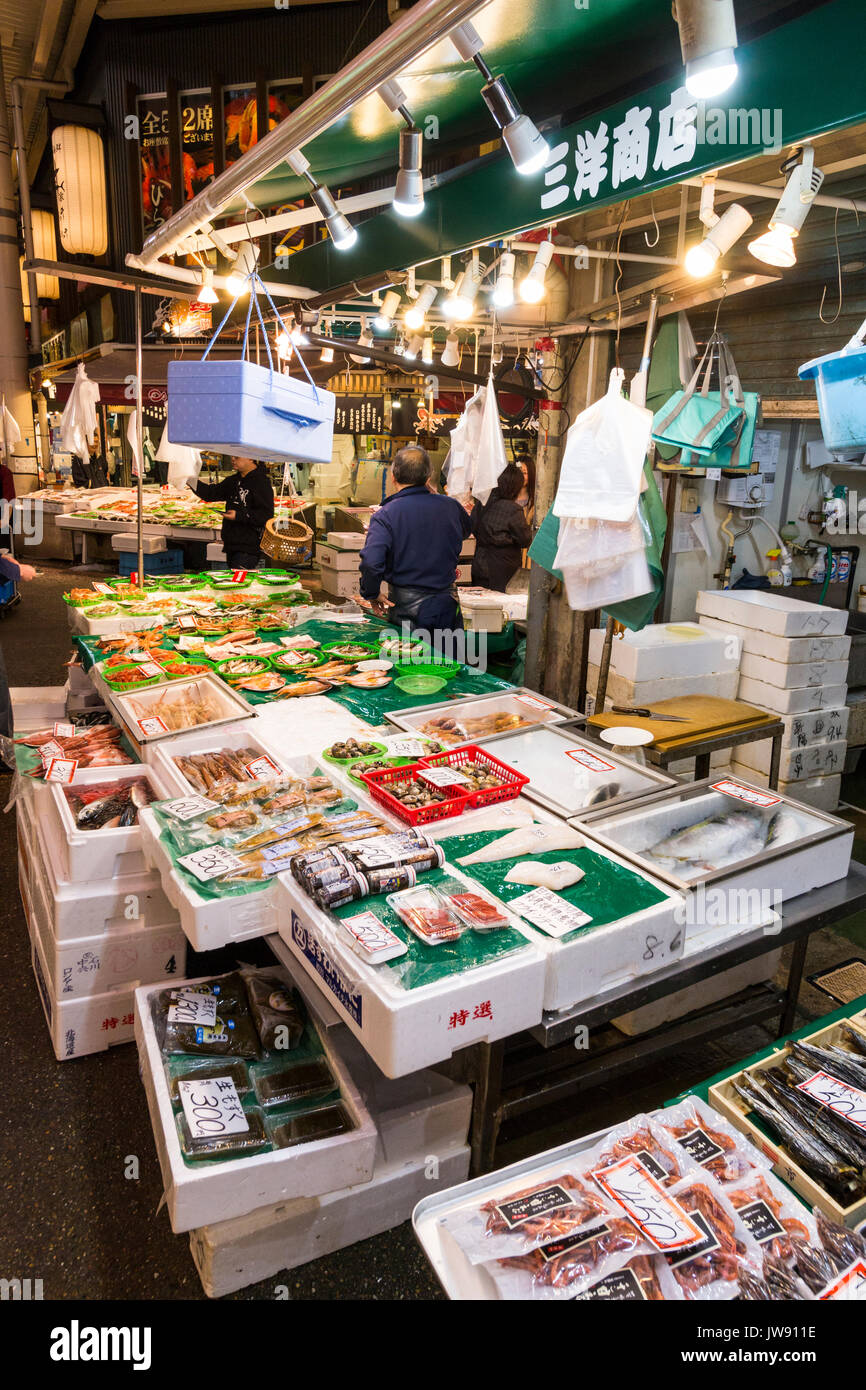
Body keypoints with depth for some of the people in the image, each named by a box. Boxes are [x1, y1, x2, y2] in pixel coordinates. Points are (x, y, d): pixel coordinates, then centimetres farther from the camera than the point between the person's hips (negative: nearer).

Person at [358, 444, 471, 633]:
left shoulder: (385, 515, -14)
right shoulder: (450, 507, -3)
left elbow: (371, 562, -25)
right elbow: (465, 530, 21)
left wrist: (371, 594, -7)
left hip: (406, 606, -3)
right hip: (447, 603, 3)